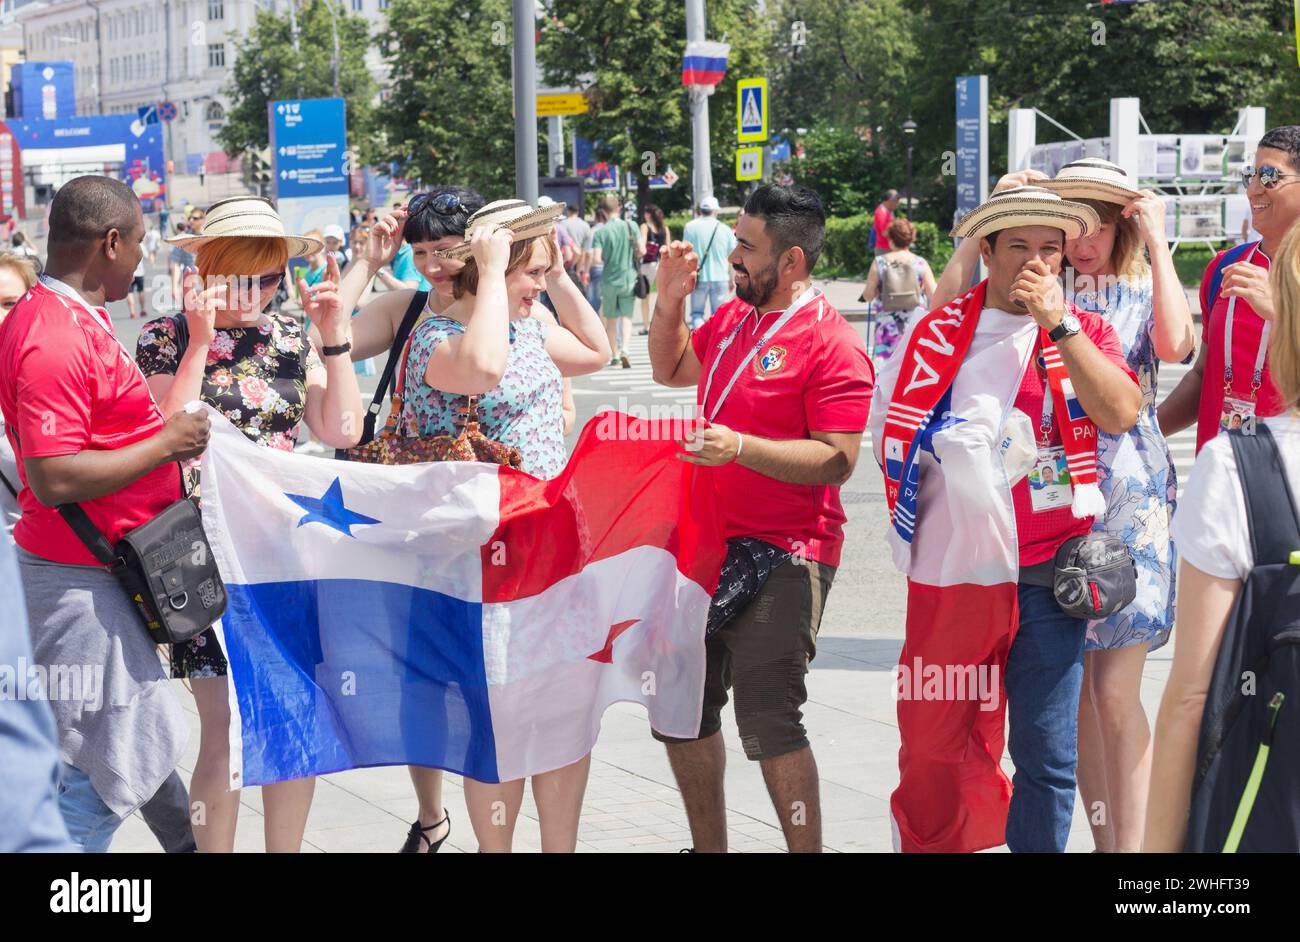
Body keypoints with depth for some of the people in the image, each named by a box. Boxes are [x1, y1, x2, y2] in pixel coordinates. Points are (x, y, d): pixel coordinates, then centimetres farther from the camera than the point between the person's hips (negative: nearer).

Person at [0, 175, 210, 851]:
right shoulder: (57, 338, -22)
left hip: (93, 571, 11)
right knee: (106, 759, -5)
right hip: (80, 581, -11)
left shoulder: (67, 317, 11)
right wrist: (166, 443, -20)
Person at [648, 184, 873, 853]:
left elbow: (837, 460, -21)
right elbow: (672, 370, 28)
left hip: (783, 558, -9)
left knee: (767, 720, -12)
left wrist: (741, 447, -30)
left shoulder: (830, 343, -15)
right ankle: (709, 847, 31)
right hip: (709, 545, 9)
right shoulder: (732, 318, 10)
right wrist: (670, 298, 12)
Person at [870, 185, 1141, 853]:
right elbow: (887, 437, 15)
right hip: (952, 569, 0)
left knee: (1048, 755, 1)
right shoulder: (936, 336, 6)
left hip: (1047, 574, 0)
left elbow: (1120, 413, -12)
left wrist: (1056, 323, -13)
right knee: (933, 745, 6)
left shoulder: (1083, 333, 7)